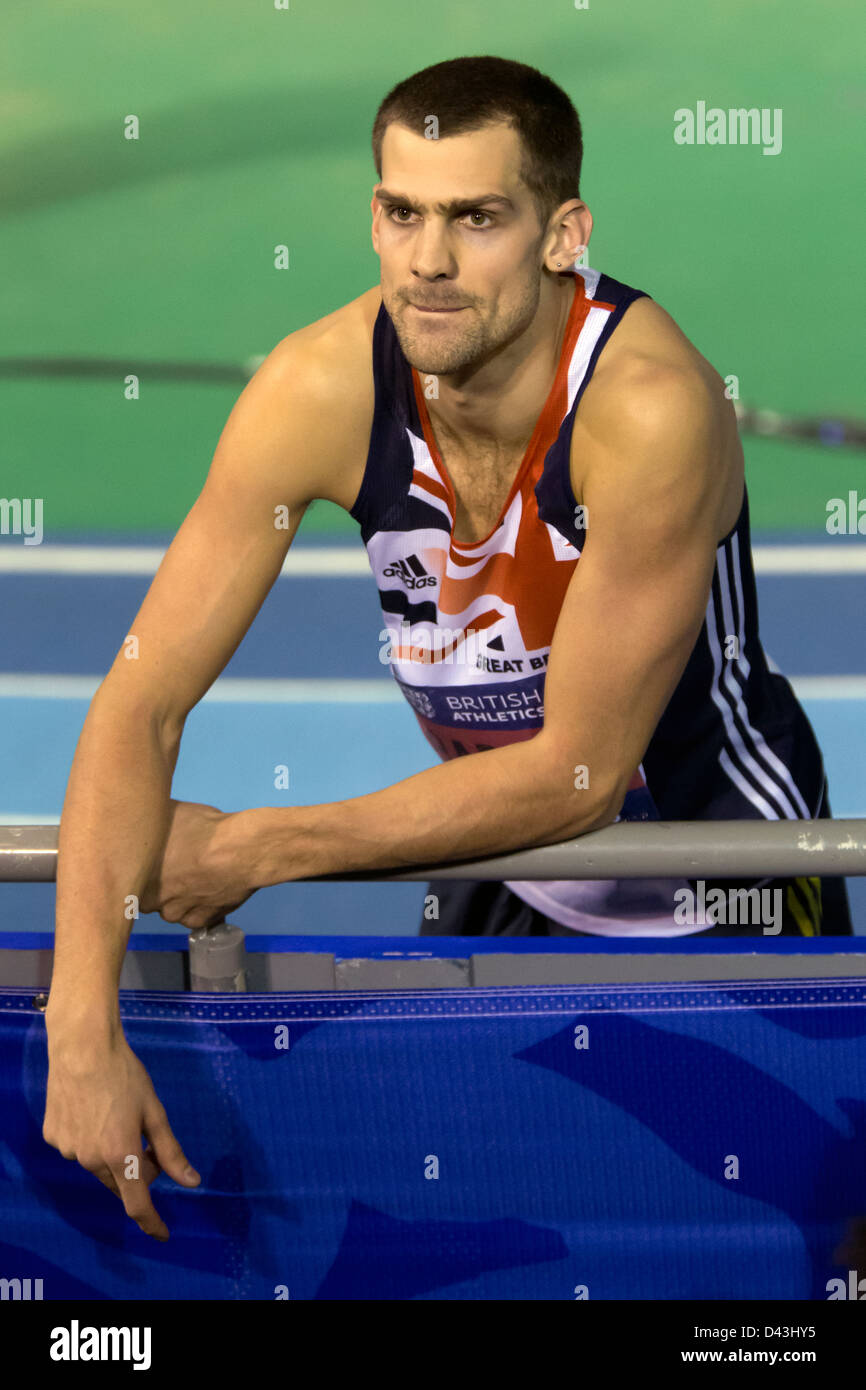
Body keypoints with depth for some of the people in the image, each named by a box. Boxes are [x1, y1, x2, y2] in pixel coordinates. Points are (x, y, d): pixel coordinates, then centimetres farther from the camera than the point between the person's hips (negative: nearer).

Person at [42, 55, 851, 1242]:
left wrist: (264, 850, -25)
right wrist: (84, 1026, -31)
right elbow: (140, 707, -20)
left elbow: (579, 770, -28)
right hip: (514, 852, 4)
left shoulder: (646, 409, -34)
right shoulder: (321, 391, -22)